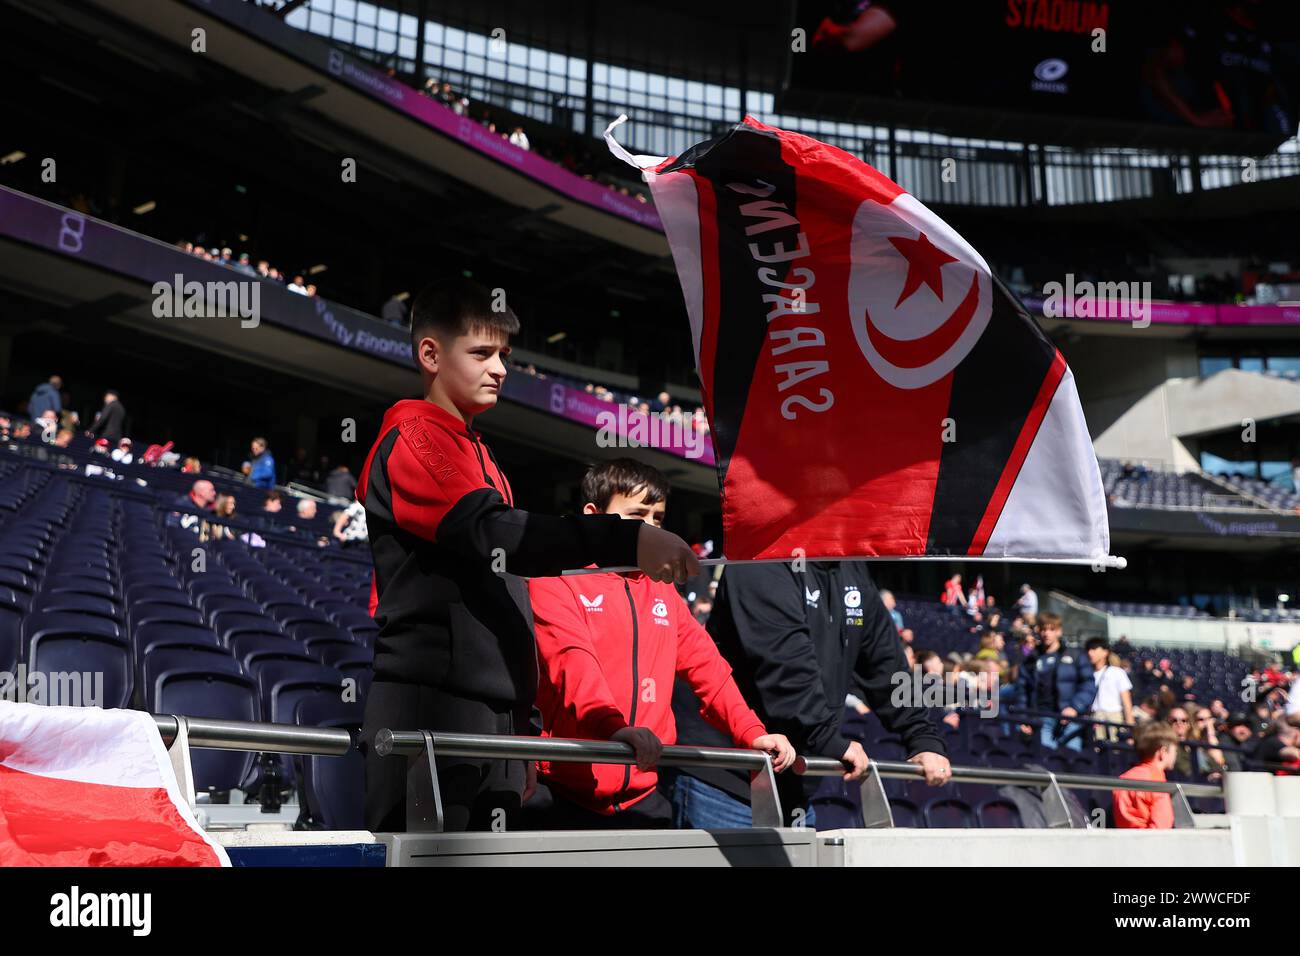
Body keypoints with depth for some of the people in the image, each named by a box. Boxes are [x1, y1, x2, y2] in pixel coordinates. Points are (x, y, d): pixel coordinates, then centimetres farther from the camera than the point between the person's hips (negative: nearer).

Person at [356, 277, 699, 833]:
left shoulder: (477, 455, 23)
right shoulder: (414, 438, -5)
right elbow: (492, 534, -22)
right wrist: (625, 541, -31)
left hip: (490, 713, 9)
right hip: (429, 706, -9)